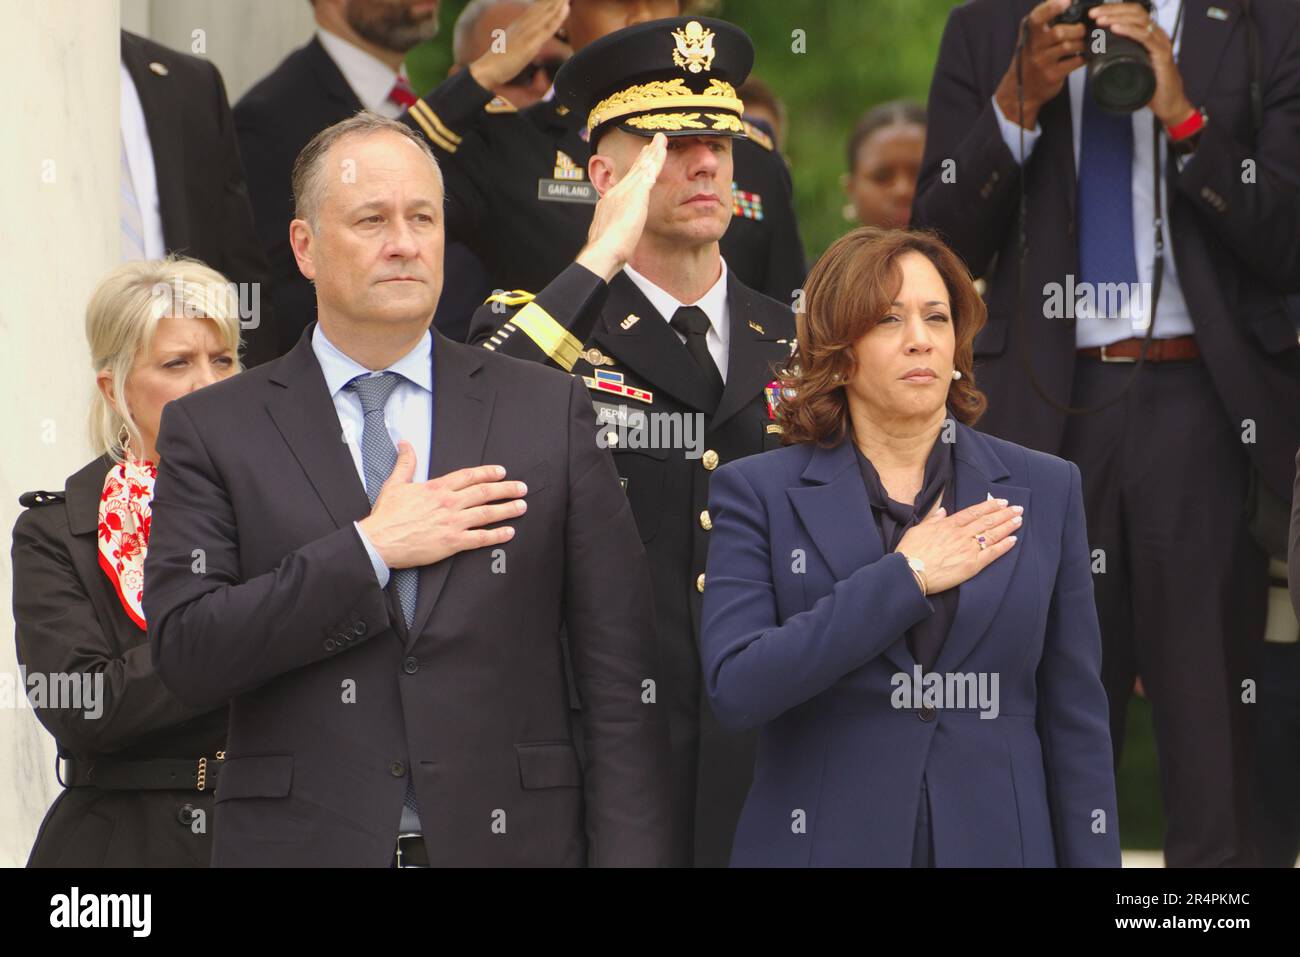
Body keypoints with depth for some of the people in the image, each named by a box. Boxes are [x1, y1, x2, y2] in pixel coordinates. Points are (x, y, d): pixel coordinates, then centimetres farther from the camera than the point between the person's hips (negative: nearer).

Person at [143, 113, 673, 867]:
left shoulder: (549, 409, 6)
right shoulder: (213, 431, 4)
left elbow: (623, 680, 3)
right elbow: (186, 652, -8)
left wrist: (628, 854, -6)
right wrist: (369, 550, -11)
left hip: (511, 838, 1)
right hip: (303, 841, -1)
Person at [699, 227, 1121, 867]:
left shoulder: (1044, 491, 6)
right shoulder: (760, 494, 0)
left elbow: (1074, 717, 6)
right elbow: (735, 688, -14)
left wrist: (1092, 856, -1)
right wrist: (904, 578, -13)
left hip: (996, 841, 2)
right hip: (823, 843, -1)